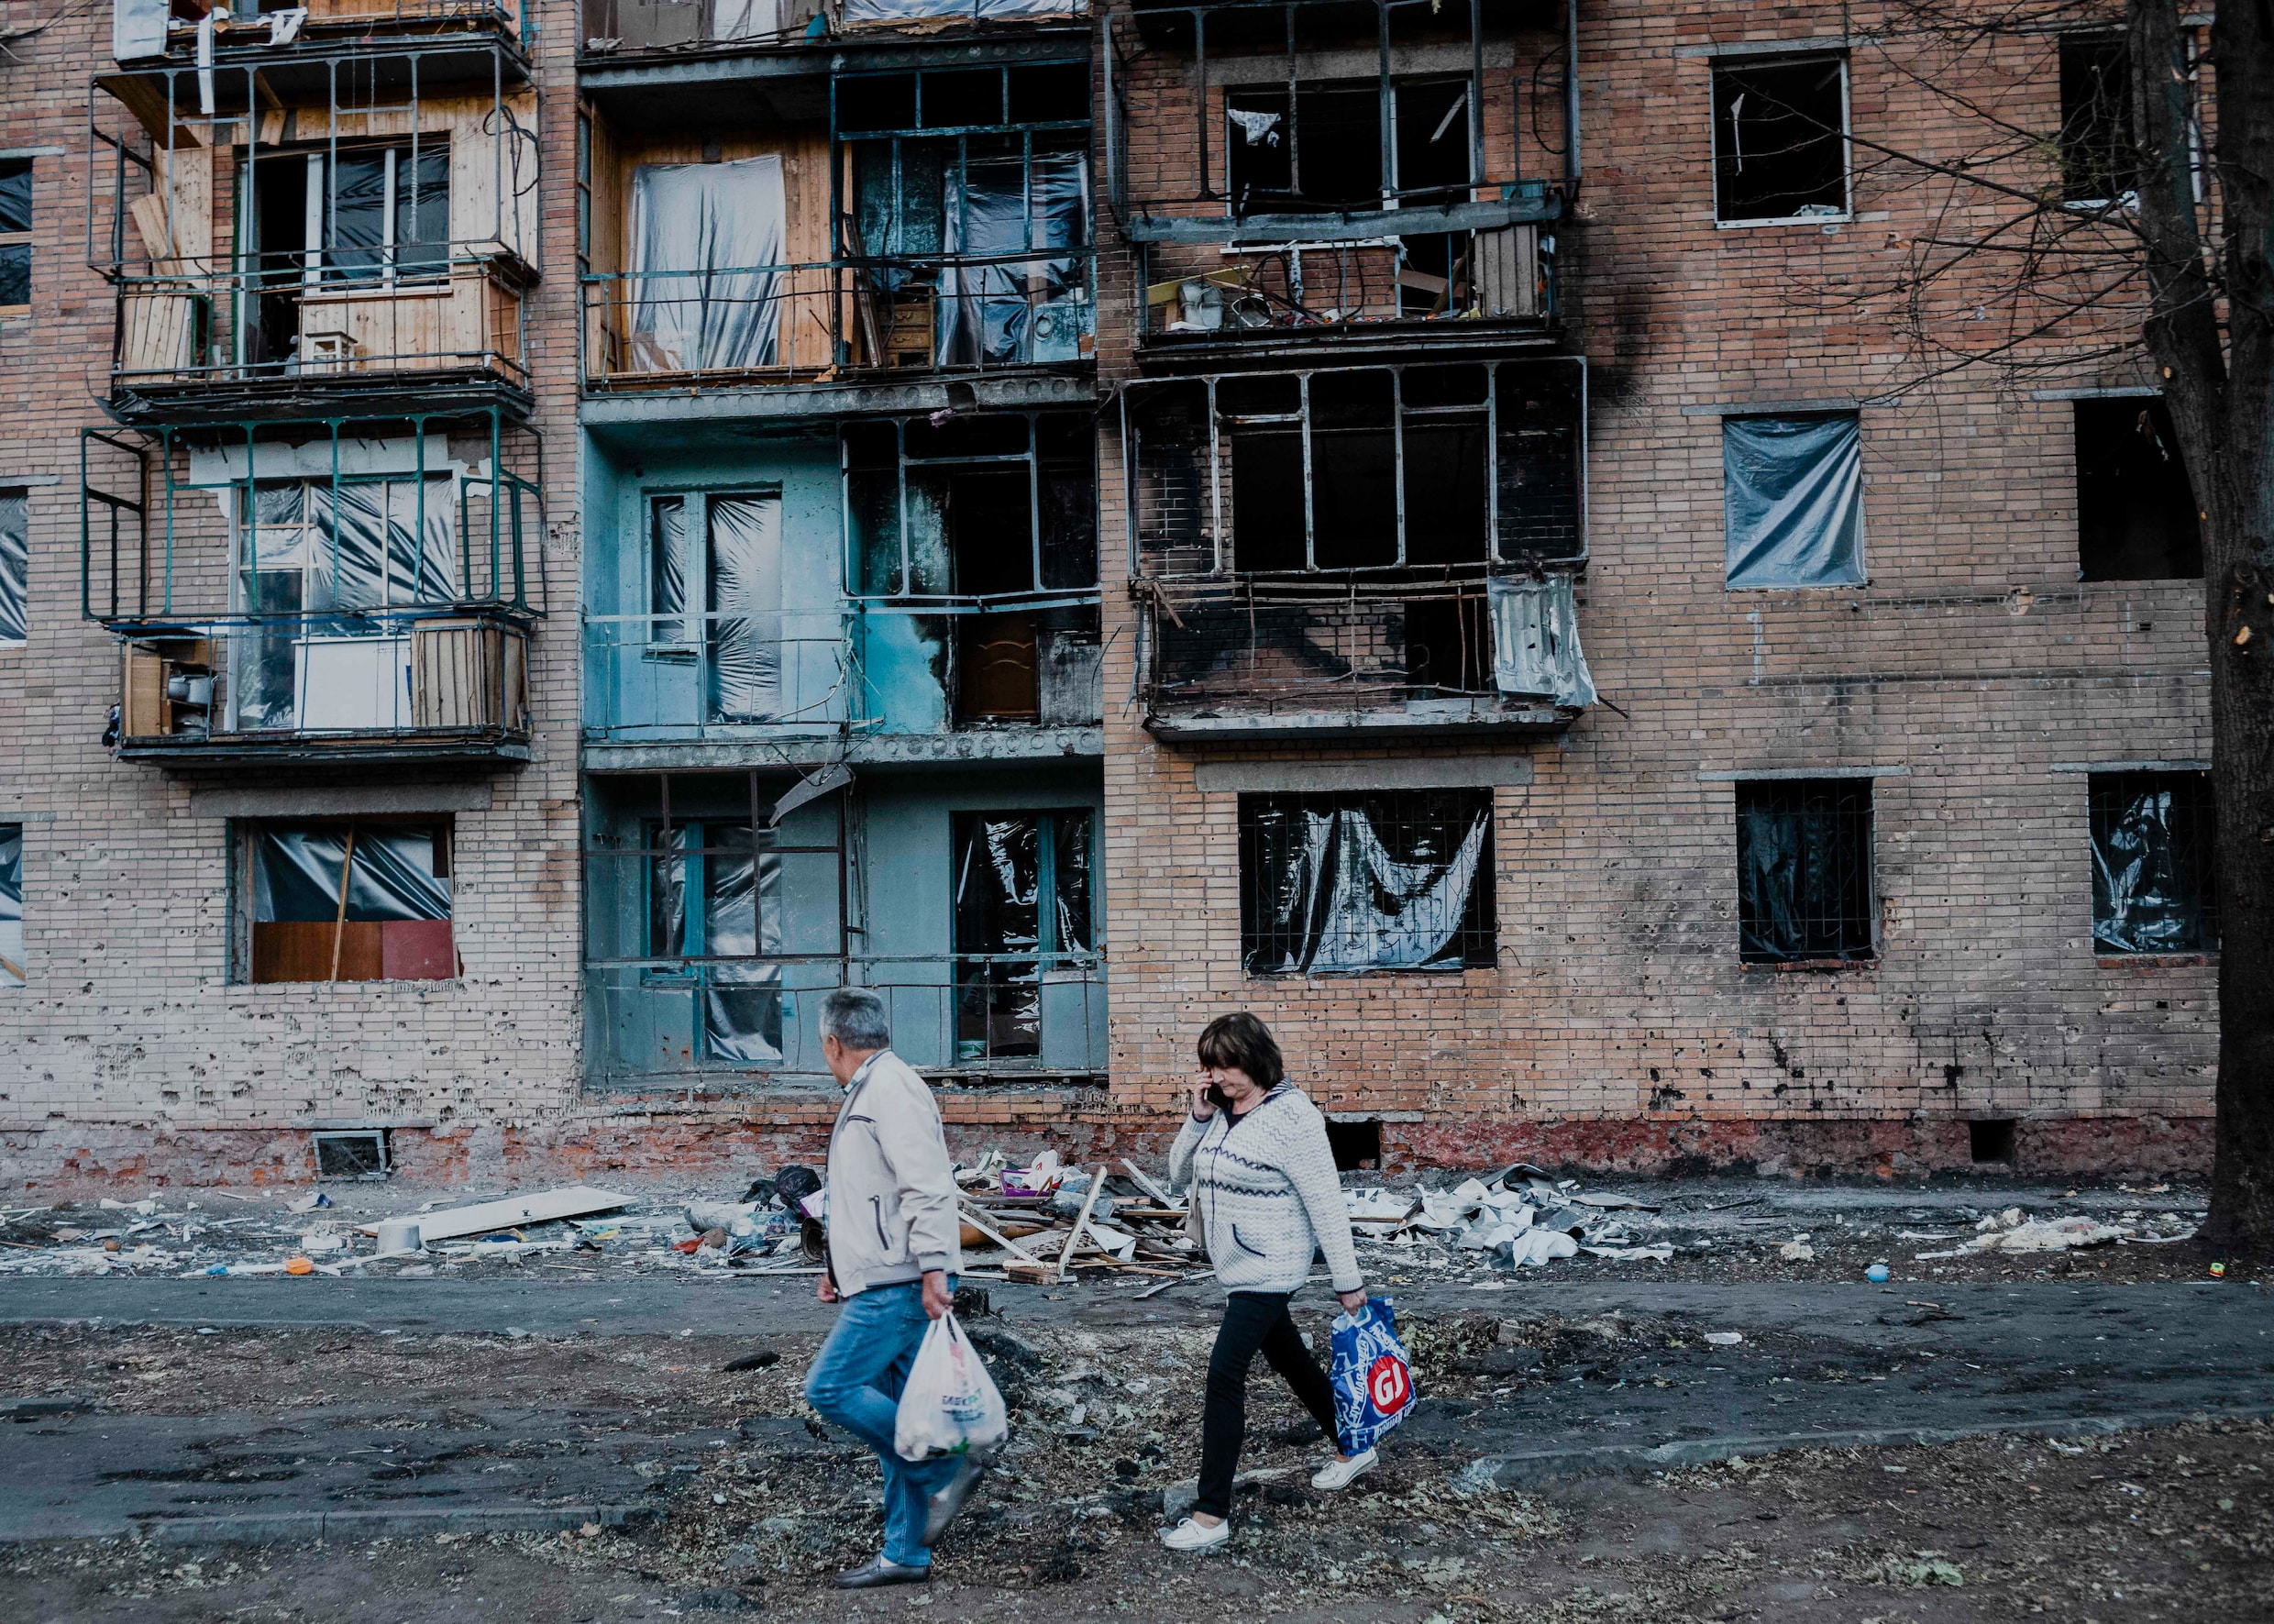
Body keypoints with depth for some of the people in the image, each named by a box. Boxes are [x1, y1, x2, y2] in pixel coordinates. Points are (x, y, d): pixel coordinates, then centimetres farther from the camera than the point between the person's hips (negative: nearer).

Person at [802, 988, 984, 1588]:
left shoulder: (891, 1088, -13)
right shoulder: (868, 1092, 20)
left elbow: (926, 1187, -23)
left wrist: (933, 1271, -27)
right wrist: (841, 1267, 30)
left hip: (901, 1286, -10)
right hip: (882, 1284, 10)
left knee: (830, 1387, -11)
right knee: (894, 1417, 10)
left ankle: (944, 1469, -4)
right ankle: (906, 1555, 15)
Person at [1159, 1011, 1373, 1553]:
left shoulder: (1291, 1117, -19)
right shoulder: (1220, 1113, 5)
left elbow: (1325, 1202, -17)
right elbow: (1181, 1173, 9)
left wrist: (1348, 1280, -15)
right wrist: (1197, 1117, -7)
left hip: (1269, 1269, -8)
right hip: (1236, 1266, 9)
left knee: (1224, 1375, -13)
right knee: (1290, 1360, 21)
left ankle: (1211, 1514, -8)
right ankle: (1352, 1448, 42)